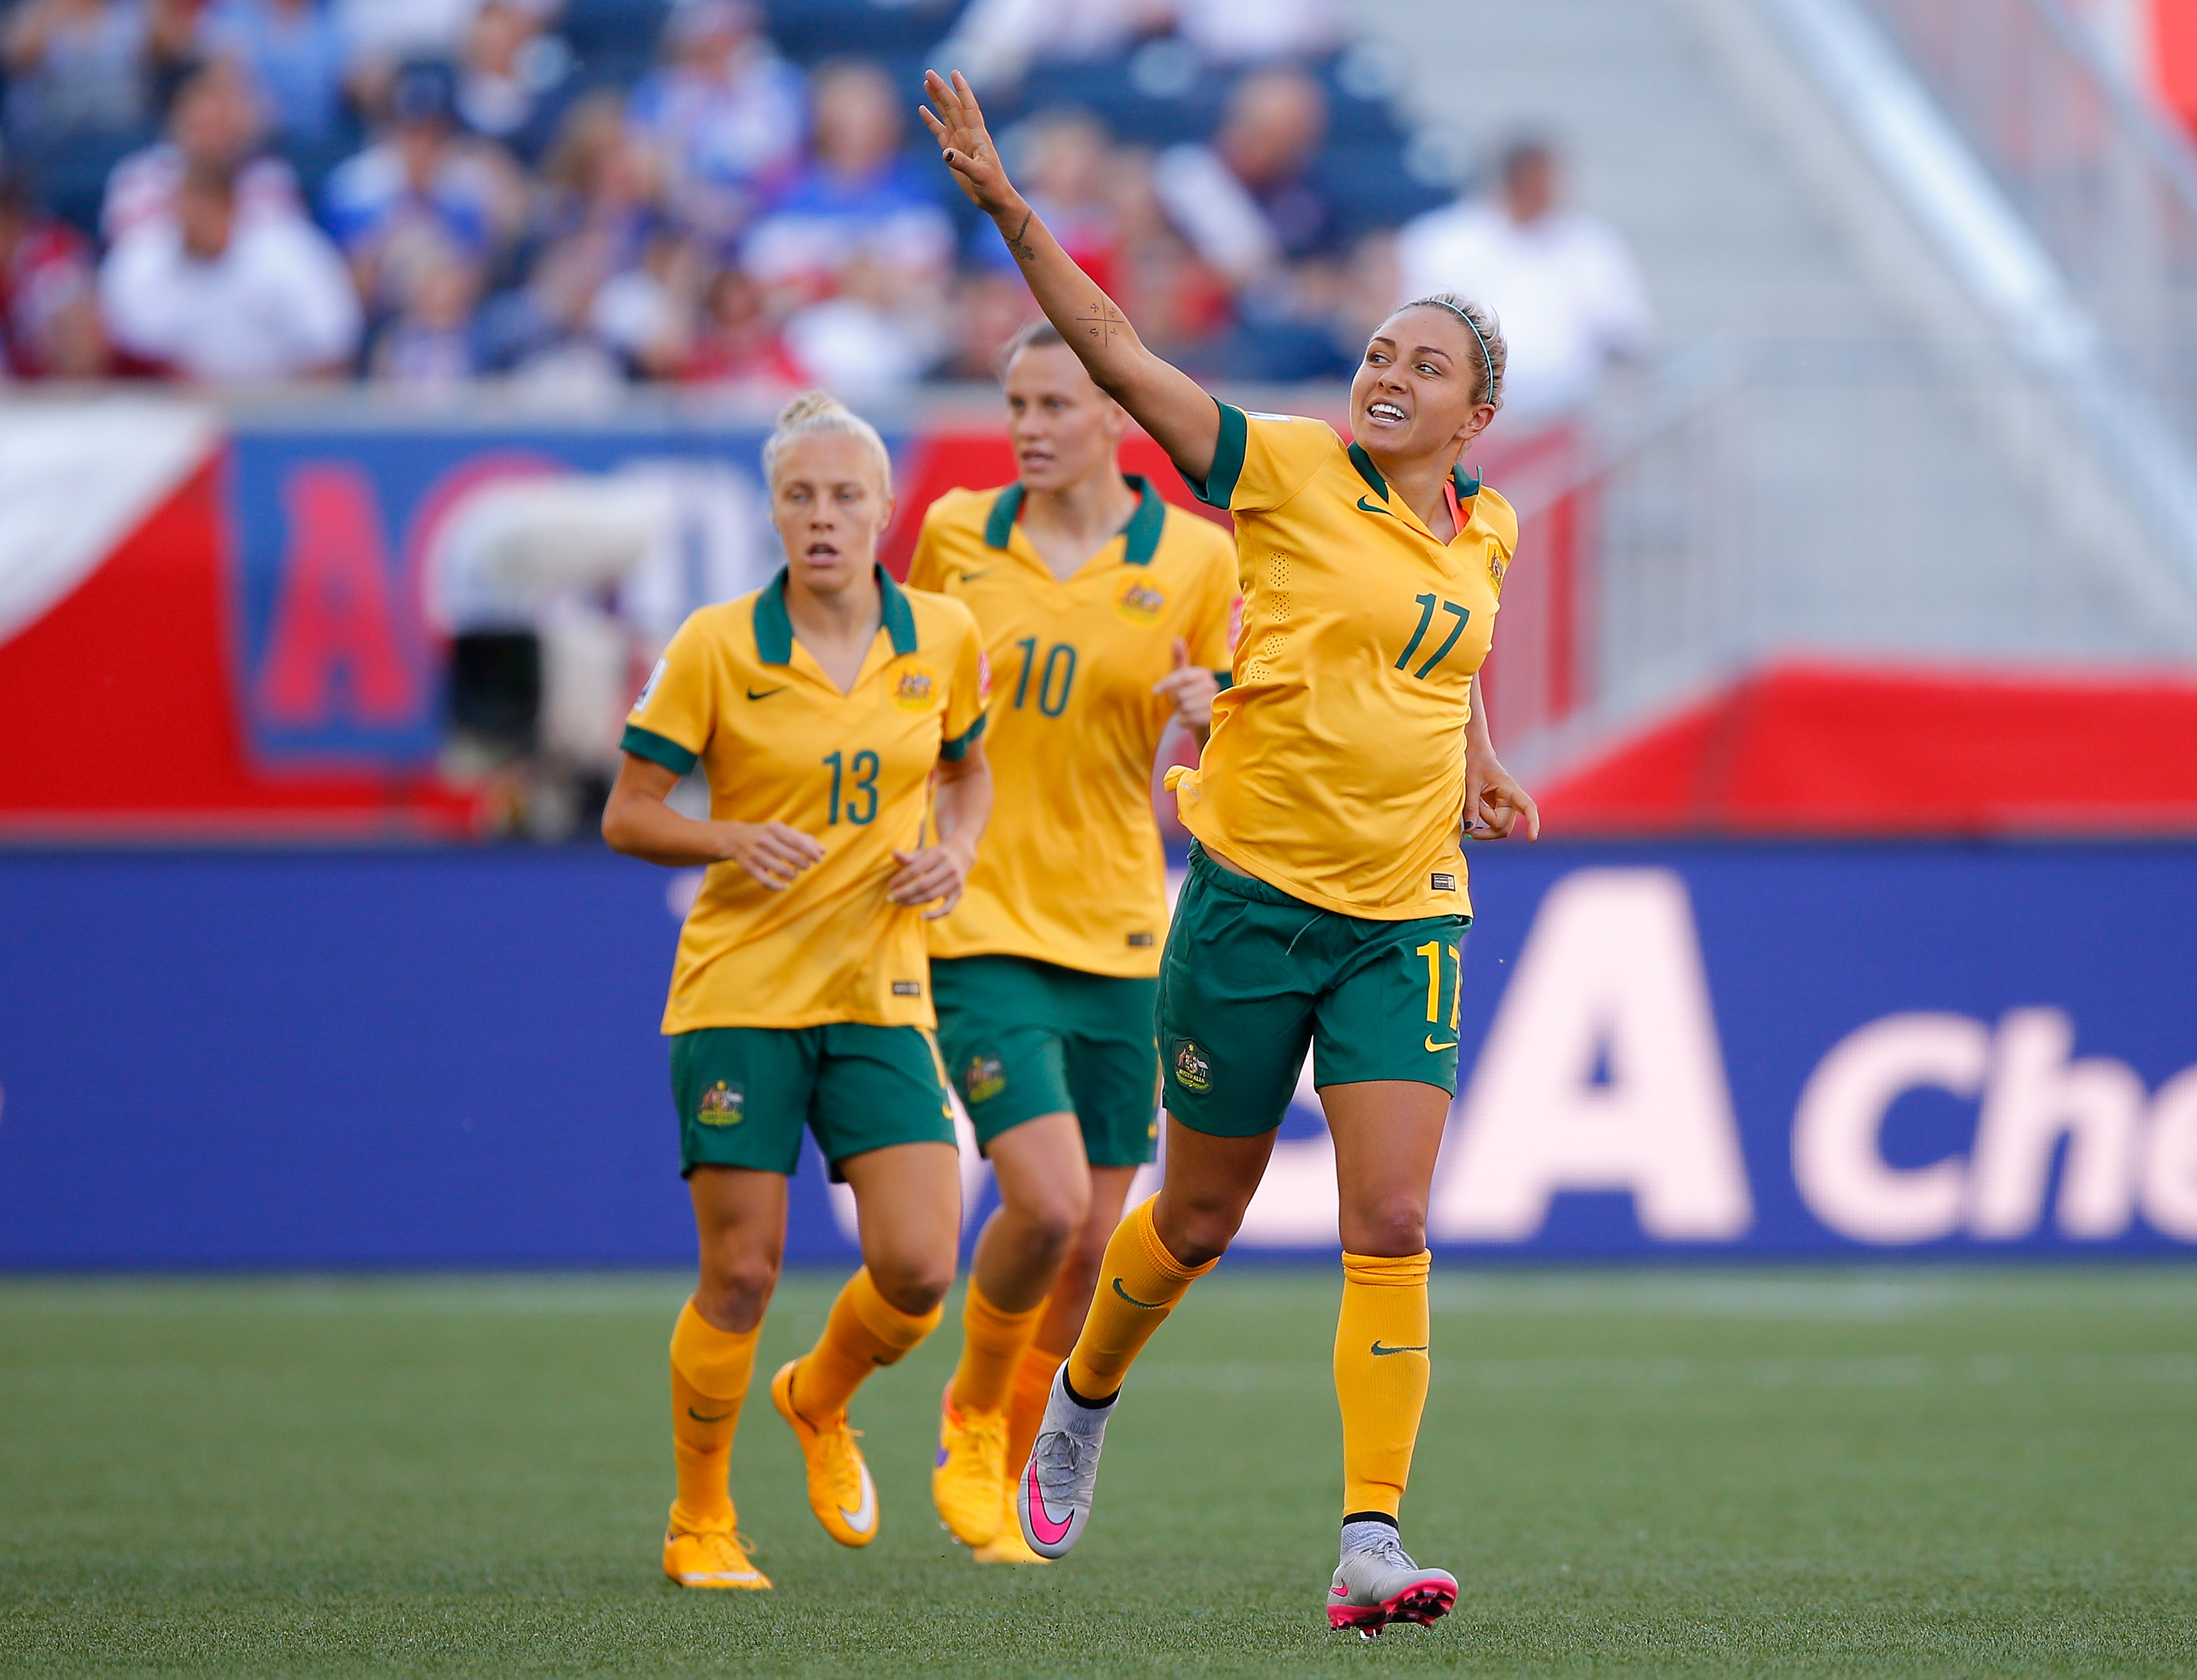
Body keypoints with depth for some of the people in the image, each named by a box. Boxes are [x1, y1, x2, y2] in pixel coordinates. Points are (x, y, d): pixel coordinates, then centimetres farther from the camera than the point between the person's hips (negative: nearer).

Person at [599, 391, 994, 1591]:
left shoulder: (941, 639, 3)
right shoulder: (717, 647, -7)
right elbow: (627, 815, -1)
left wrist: (955, 849, 1)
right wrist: (732, 839, -20)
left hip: (881, 997, 3)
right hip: (739, 994, -3)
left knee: (919, 1269, -8)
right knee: (742, 1274, -3)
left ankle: (820, 1400, 26)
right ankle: (699, 1522, 17)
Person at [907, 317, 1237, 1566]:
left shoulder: (1195, 557, 0)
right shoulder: (956, 533, 2)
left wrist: (1213, 710, -15)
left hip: (1120, 933, 1)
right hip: (981, 925, -1)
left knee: (1089, 1243, 3)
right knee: (1047, 1201, -18)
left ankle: (1001, 1475, 25)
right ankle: (973, 1417, 9)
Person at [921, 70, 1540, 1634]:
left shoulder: (1487, 530, 7)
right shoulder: (1291, 469, -7)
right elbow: (1123, 361, -14)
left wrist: (1479, 760, 13)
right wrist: (1007, 205, -22)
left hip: (1406, 916, 3)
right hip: (1253, 896, -3)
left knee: (1392, 1227, -11)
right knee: (1199, 1218, 10)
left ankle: (1371, 1540, -13)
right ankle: (1083, 1396, 41)